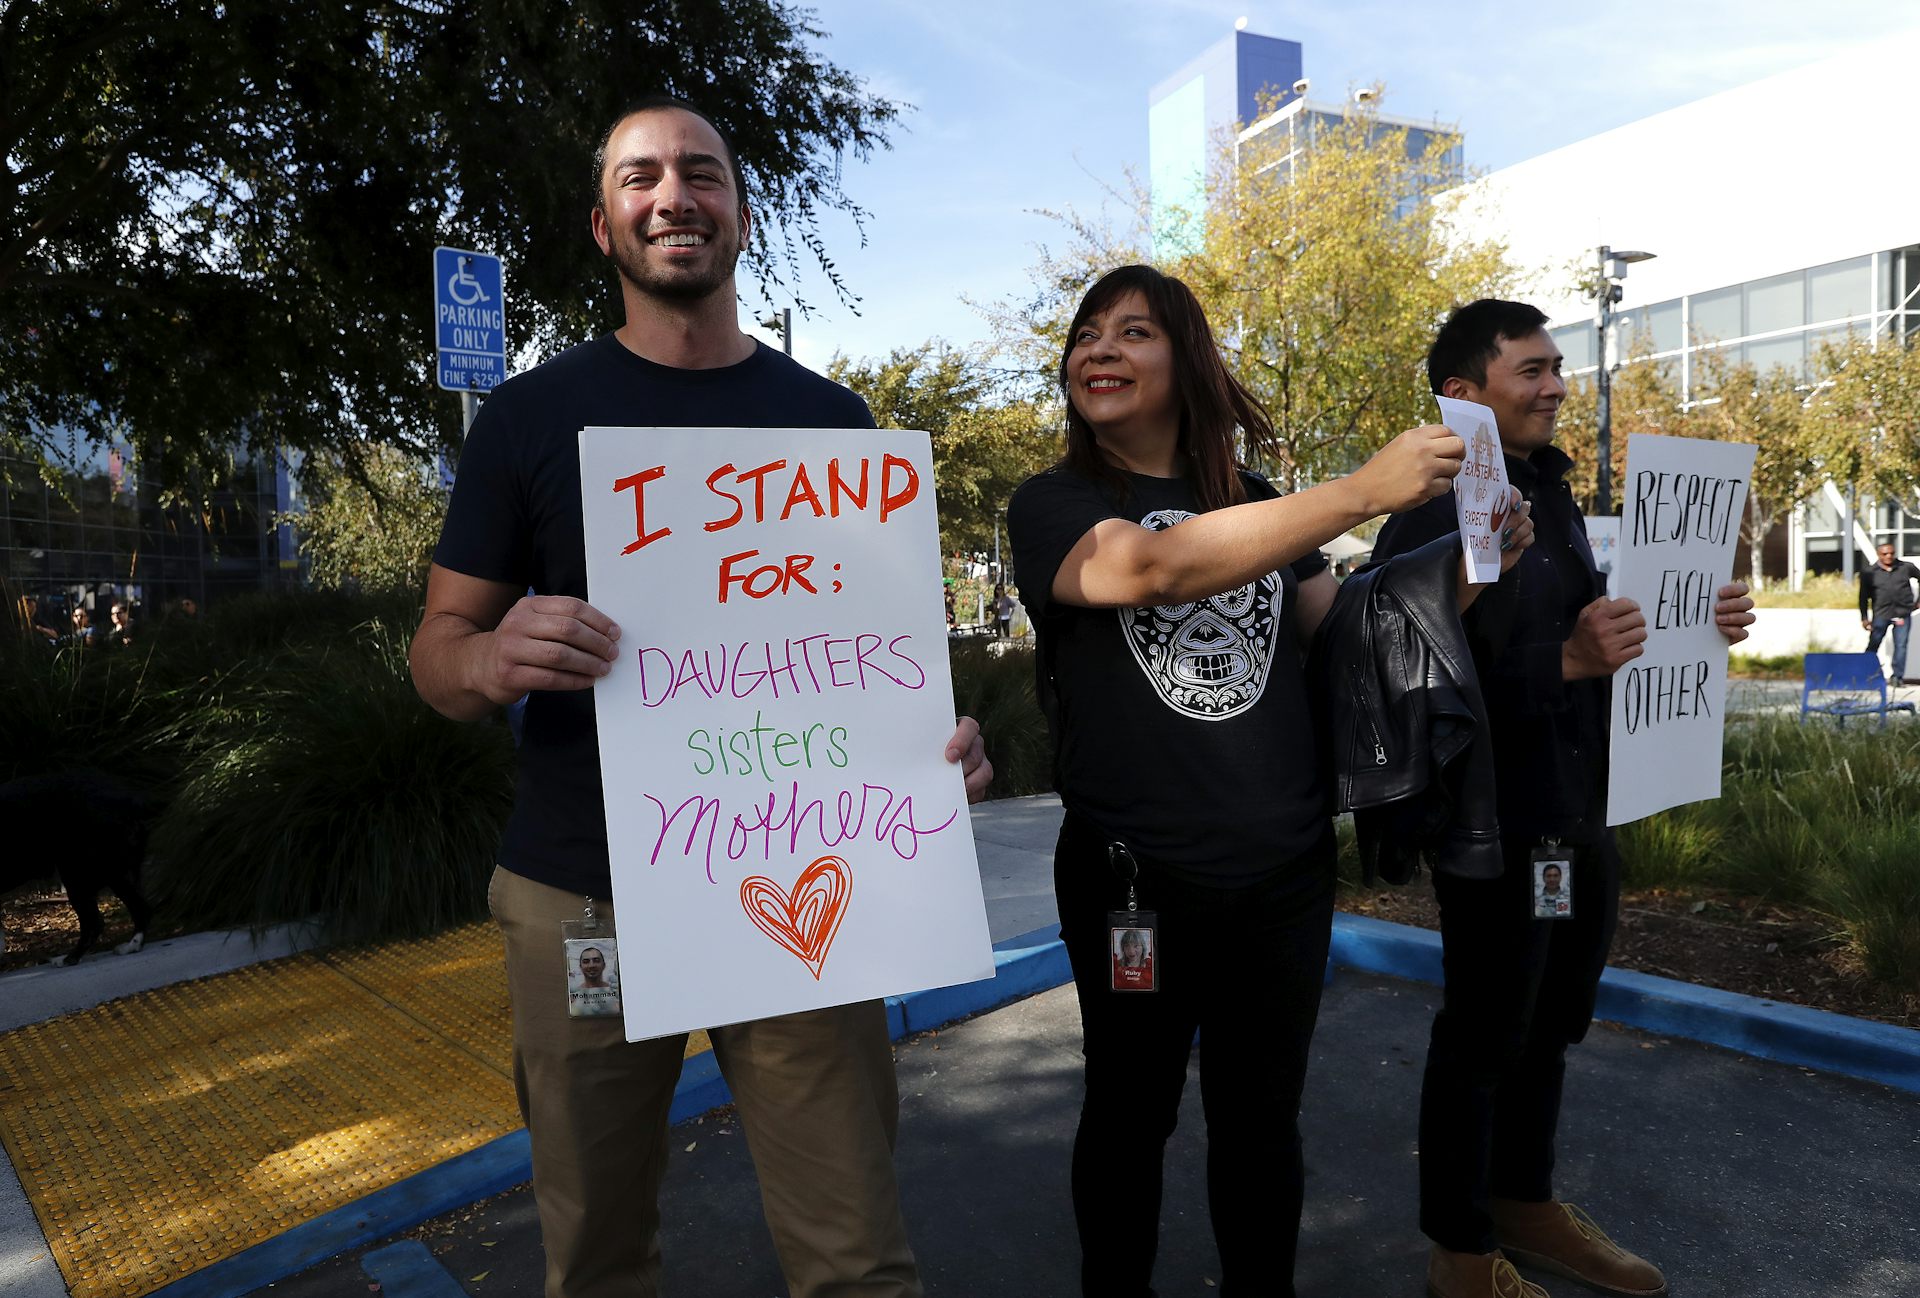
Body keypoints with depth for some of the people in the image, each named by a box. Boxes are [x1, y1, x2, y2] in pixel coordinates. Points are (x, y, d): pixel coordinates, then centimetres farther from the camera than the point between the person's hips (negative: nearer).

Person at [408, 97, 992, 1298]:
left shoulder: (832, 419, 6)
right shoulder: (535, 412, 2)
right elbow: (439, 647, 4)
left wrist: (941, 737, -11)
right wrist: (493, 663, -21)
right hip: (583, 897, 0)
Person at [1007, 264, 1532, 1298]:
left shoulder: (1259, 510, 10)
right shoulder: (1054, 506, -4)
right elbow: (1156, 567, -24)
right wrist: (1365, 491, -27)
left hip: (1282, 873, 3)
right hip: (1135, 882, -3)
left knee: (1262, 1118, 17)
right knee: (1129, 1115, 14)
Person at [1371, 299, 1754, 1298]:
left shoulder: (1555, 501, 12)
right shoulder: (1431, 522, -16)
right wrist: (1564, 661, -32)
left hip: (1580, 821, 9)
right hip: (1496, 832, -9)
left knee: (1550, 1025, 20)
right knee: (1484, 1036, 5)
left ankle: (1526, 1206, 40)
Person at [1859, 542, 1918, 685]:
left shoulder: (1906, 567, 5)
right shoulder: (1869, 573, 2)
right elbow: (1864, 597, 4)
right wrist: (1864, 618, -1)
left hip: (1902, 614, 1)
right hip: (1881, 614, -1)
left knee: (1901, 645, 1)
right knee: (1873, 645, 0)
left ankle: (1897, 676, 8)